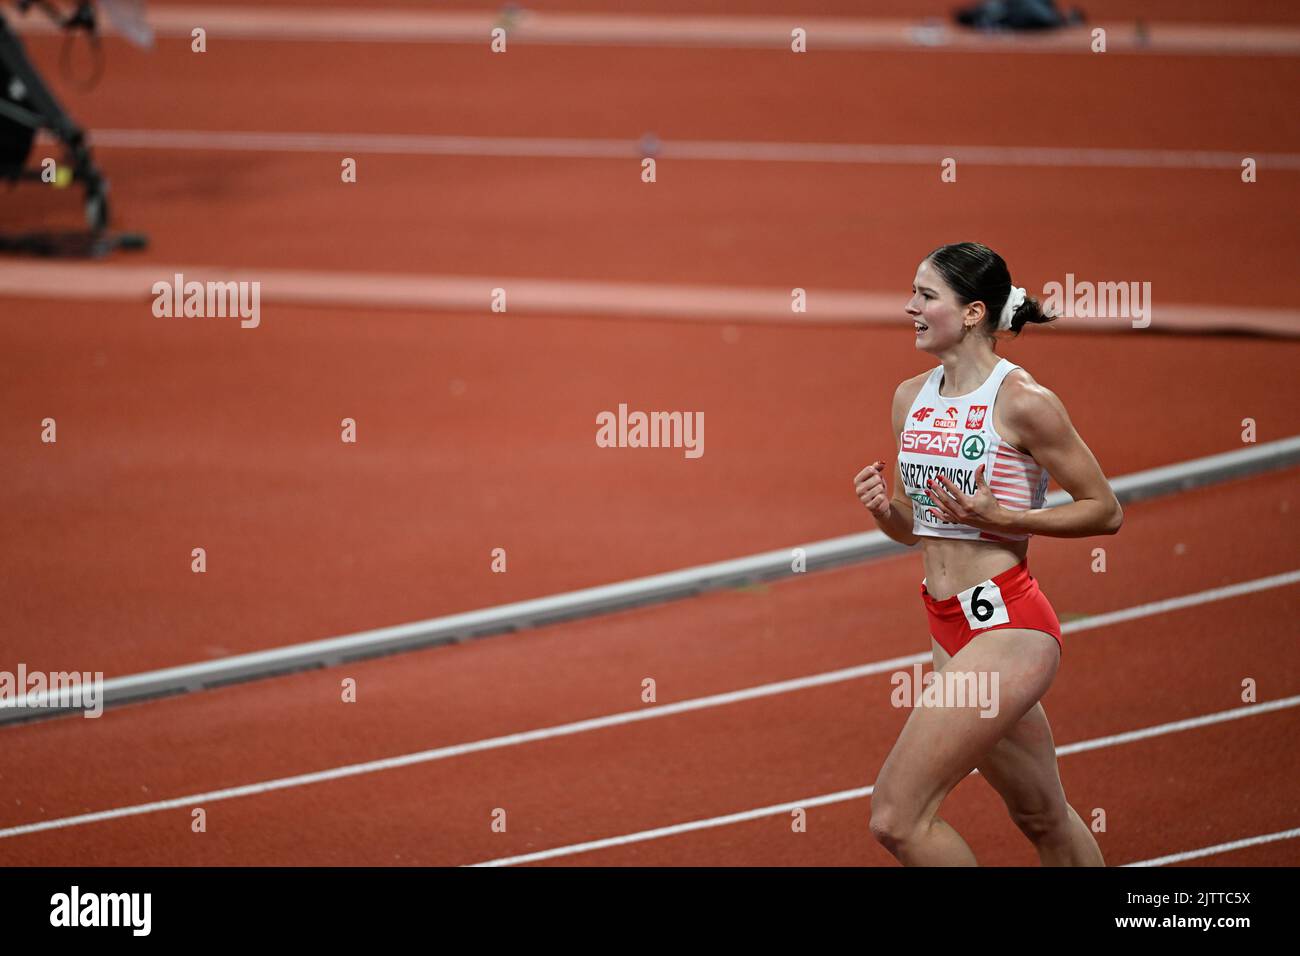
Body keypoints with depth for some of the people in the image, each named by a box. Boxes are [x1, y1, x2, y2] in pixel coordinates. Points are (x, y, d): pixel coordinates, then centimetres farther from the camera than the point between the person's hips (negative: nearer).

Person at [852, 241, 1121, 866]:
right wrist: (883, 509, -3)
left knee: (896, 817, -14)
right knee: (1043, 818, 18)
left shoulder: (1023, 403, -13)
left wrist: (1001, 517, -17)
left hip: (1006, 626, -8)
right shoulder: (911, 399, 9)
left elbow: (1105, 511, -6)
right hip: (949, 628, 8)